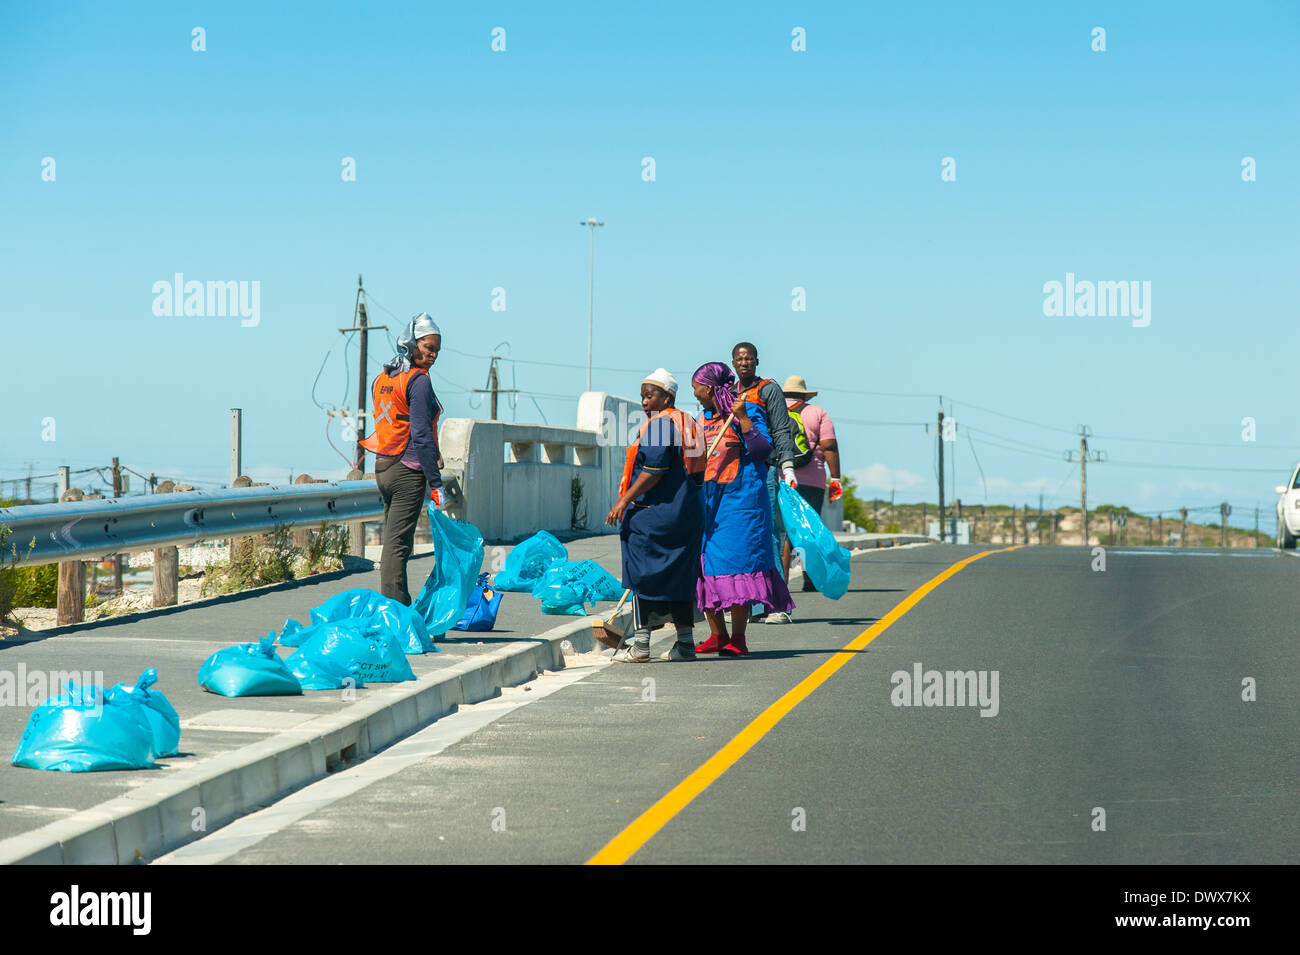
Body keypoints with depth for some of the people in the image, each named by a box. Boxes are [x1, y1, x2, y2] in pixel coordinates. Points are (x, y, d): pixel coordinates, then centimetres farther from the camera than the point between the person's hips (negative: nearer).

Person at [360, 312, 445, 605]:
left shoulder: (381, 379, 13)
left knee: (393, 540, 14)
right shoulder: (418, 381, -13)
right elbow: (421, 435, -17)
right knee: (397, 543, -7)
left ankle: (400, 605, 20)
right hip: (409, 471, -8)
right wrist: (435, 482, -16)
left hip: (382, 468, 8)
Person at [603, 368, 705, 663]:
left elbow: (654, 471, -21)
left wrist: (624, 500, -19)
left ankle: (640, 646, -4)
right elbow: (695, 475, 18)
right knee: (679, 578, 13)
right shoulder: (686, 424, 15)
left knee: (644, 576, -4)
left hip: (652, 514, -9)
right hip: (687, 512, 9)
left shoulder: (659, 424, -13)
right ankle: (685, 643, 15)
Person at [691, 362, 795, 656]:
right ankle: (718, 635, 9)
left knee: (737, 558, -10)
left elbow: (763, 450, -15)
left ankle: (738, 638, -8)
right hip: (708, 497, 7)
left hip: (741, 496, -7)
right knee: (706, 559, 2)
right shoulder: (703, 418, 16)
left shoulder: (748, 410, -4)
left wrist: (743, 418, -20)